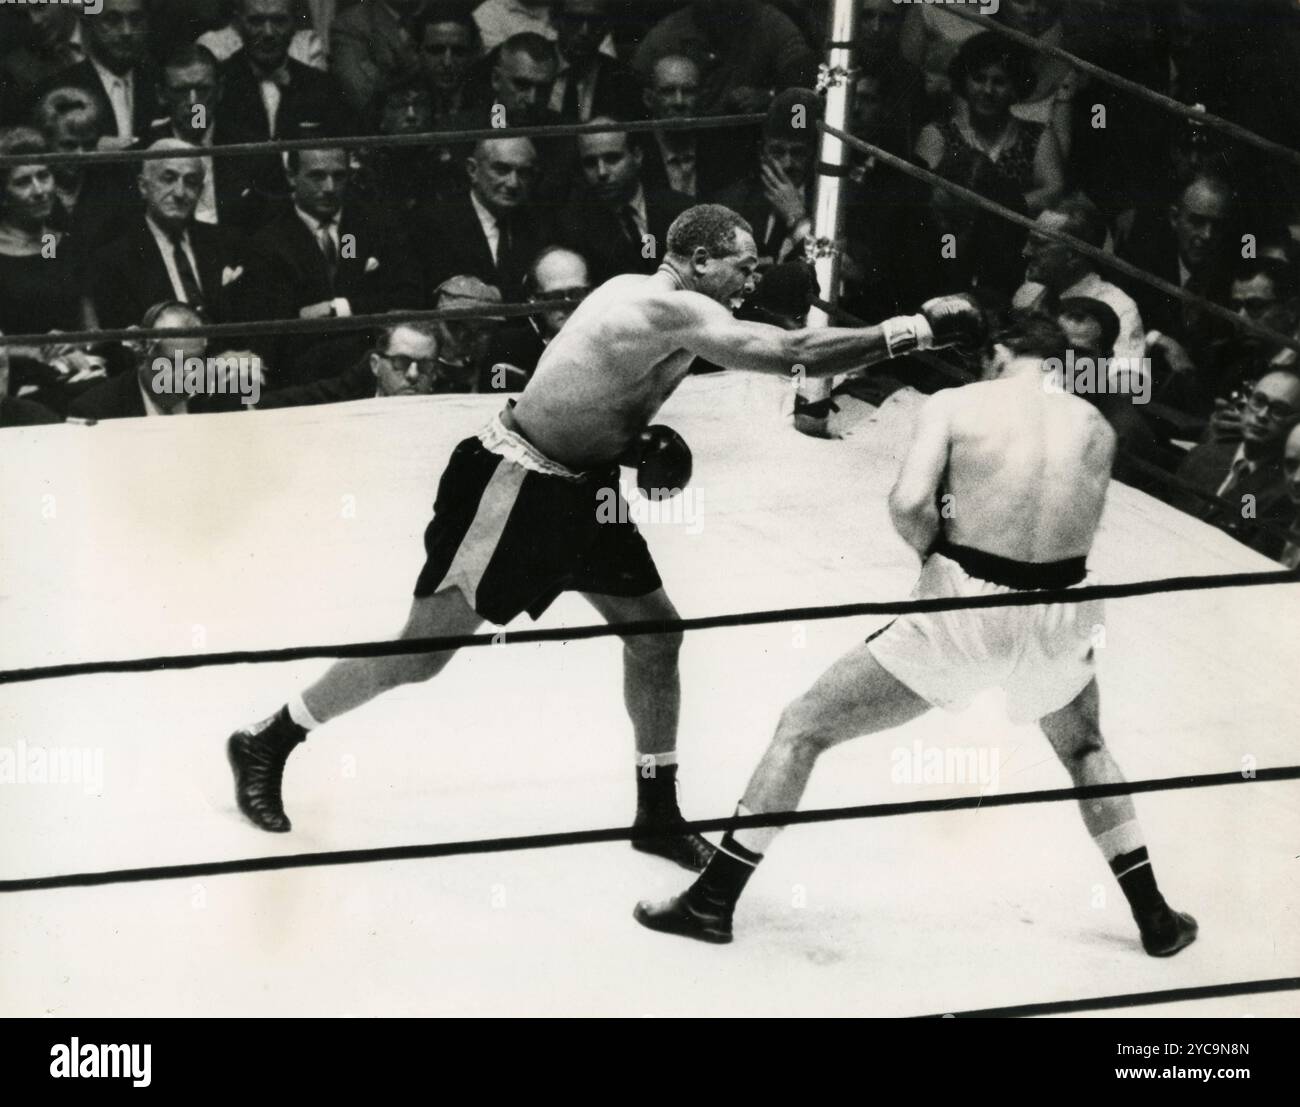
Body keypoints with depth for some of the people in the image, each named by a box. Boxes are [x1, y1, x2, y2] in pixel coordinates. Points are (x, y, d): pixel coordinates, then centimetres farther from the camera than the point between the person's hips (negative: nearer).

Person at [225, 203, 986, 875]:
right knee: (426, 649, -2)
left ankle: (659, 814, 17)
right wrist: (917, 330, -31)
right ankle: (267, 743, 15)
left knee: (655, 631, 7)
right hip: (509, 484, -10)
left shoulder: (652, 302, 6)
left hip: (579, 486, 10)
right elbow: (792, 355, -33)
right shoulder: (671, 310, -24)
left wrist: (639, 443, 1)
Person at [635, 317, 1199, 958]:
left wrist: (932, 550, 6)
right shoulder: (1095, 428, 9)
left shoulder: (955, 405, 0)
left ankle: (712, 904, 12)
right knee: (1085, 751, 35)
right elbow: (1075, 533, 10)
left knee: (801, 729, 12)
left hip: (964, 615, -3)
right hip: (1061, 616, 3)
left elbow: (908, 503, -14)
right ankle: (1156, 921, 34)